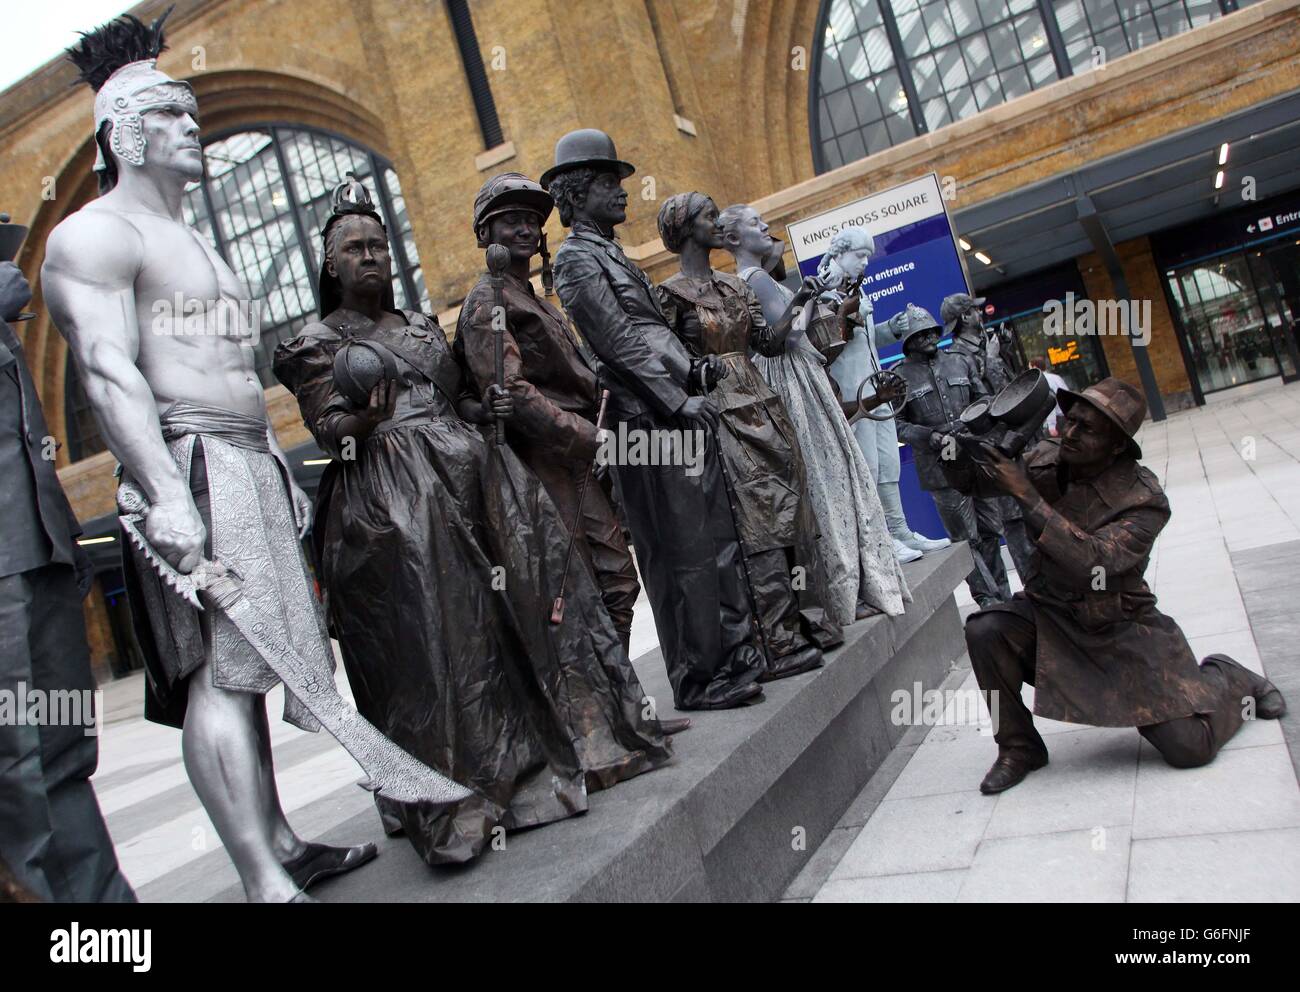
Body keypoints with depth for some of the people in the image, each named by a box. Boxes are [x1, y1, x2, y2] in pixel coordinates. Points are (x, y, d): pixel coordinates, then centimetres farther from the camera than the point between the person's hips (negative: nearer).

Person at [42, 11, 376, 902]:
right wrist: (167, 493, -26)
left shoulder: (195, 241, 28)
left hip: (253, 468, 9)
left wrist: (281, 468, 22)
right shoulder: (94, 234, -2)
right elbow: (109, 371, -16)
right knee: (221, 670, -13)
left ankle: (280, 842, 17)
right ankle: (266, 884, -11)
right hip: (186, 470, -9)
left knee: (242, 668, 10)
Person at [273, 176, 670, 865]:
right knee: (430, 636, -11)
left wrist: (486, 408, 7)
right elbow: (328, 432, -3)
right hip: (394, 505, -5)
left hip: (469, 478, 6)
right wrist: (367, 417, -24)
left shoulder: (422, 327, 24)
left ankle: (575, 732, 13)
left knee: (526, 594, 0)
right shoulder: (318, 343, 8)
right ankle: (455, 801, -4)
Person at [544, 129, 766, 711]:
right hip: (647, 422, -9)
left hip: (679, 416, 9)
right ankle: (698, 679, 6)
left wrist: (693, 368, 6)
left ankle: (736, 650, 24)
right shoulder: (576, 259, -6)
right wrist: (680, 401, -17)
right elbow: (619, 341, -15)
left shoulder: (612, 254, 23)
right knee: (683, 553, -5)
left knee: (718, 536, 13)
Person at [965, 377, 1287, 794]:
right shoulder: (1044, 459, -8)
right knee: (984, 631, -27)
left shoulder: (1144, 500, -21)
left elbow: (1092, 563, -37)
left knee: (1189, 745, -11)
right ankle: (1019, 747, -4)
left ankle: (1230, 679, 25)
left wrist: (1028, 497, -40)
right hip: (1049, 616, 4)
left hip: (1120, 630, -3)